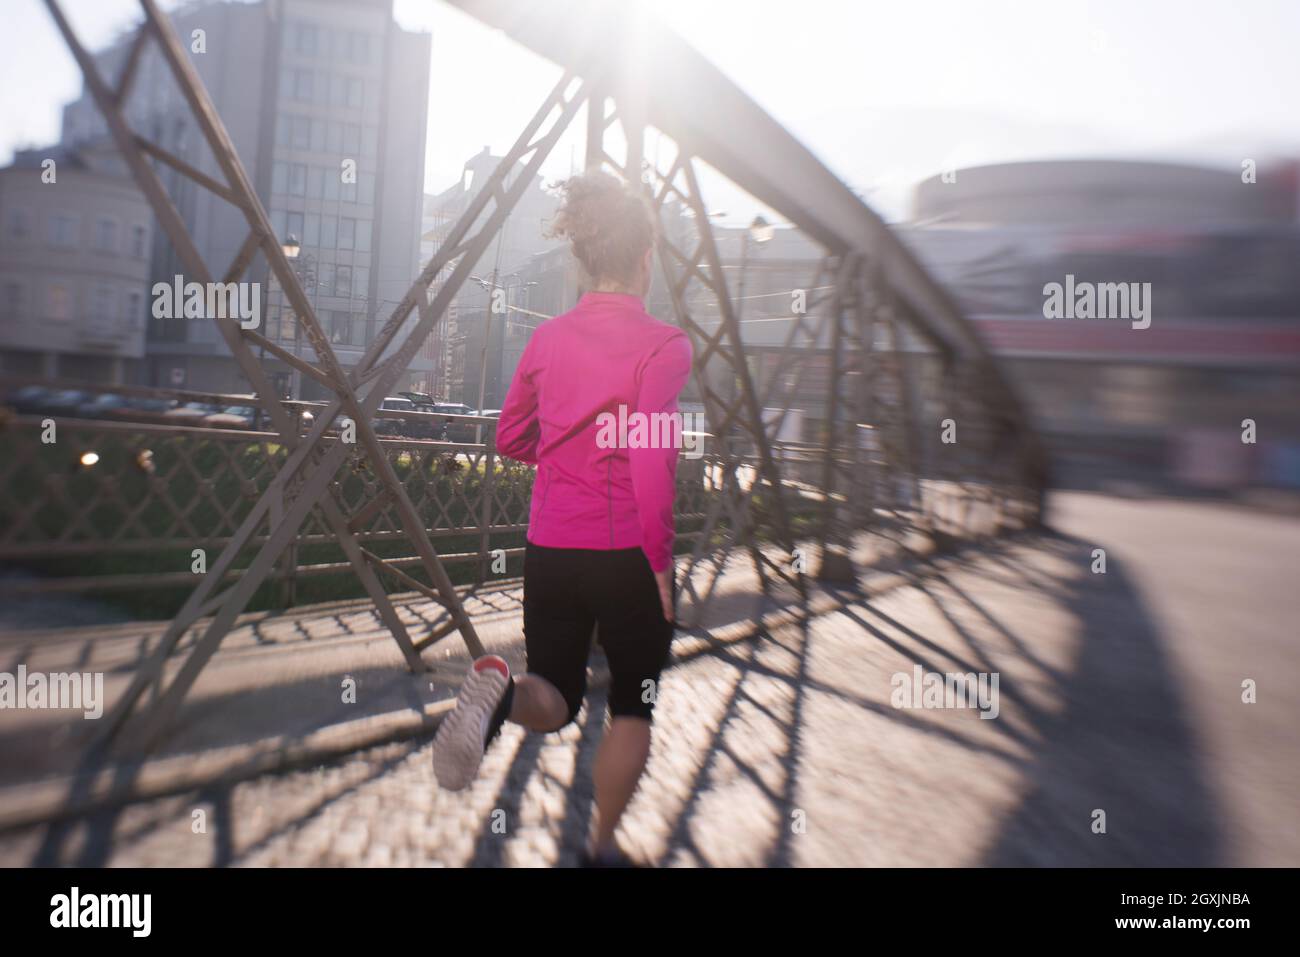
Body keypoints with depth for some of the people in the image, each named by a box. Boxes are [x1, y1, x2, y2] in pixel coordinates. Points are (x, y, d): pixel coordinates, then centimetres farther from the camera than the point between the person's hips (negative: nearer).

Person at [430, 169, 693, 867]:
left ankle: (501, 691, -14)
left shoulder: (547, 338, 4)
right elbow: (651, 465, -21)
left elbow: (510, 439, 12)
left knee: (556, 702, 19)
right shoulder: (663, 344, -11)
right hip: (628, 556, -4)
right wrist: (661, 566, -12)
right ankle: (602, 849, 29)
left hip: (549, 551, 4)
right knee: (633, 707, 19)